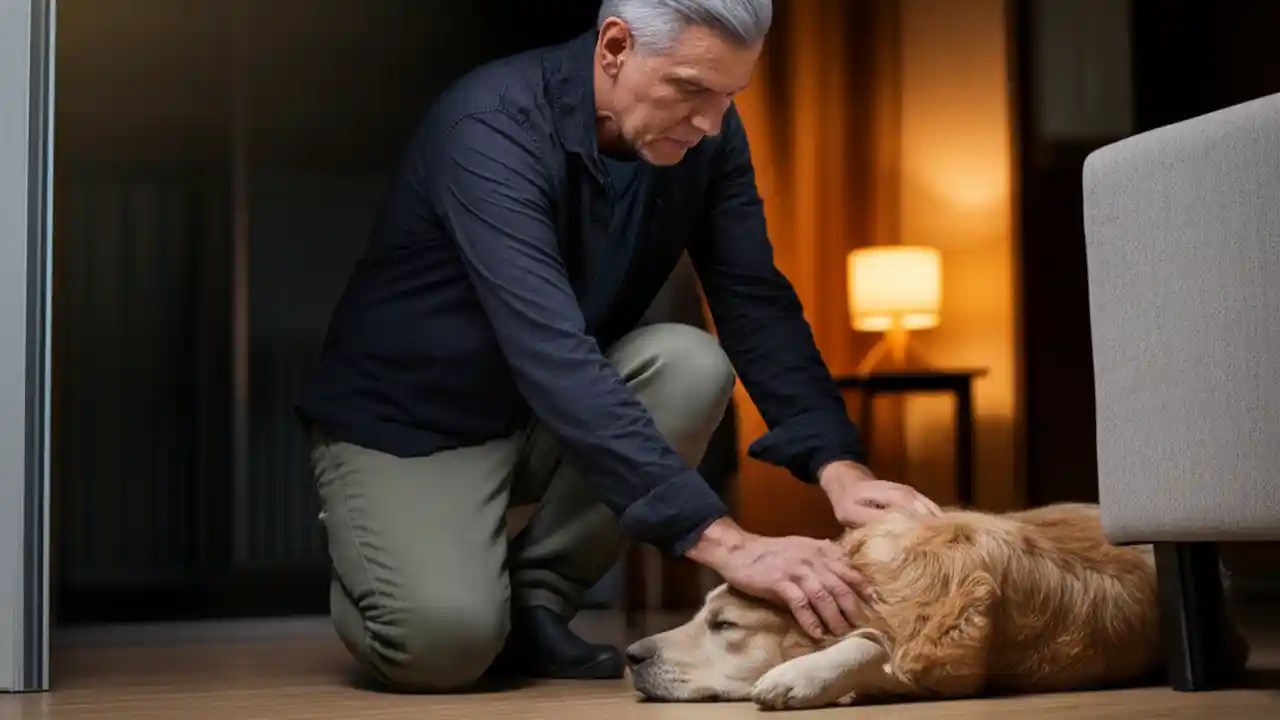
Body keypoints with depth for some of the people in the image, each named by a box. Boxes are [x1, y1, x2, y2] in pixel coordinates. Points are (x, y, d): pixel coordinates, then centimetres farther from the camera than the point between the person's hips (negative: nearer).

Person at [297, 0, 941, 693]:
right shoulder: (495, 126, -31)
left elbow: (757, 304, -11)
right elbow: (552, 356, -41)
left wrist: (838, 465, -28)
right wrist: (723, 540, -48)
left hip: (553, 416, 6)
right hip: (406, 421, -6)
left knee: (692, 365, -24)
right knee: (445, 638, -30)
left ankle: (533, 602, -6)